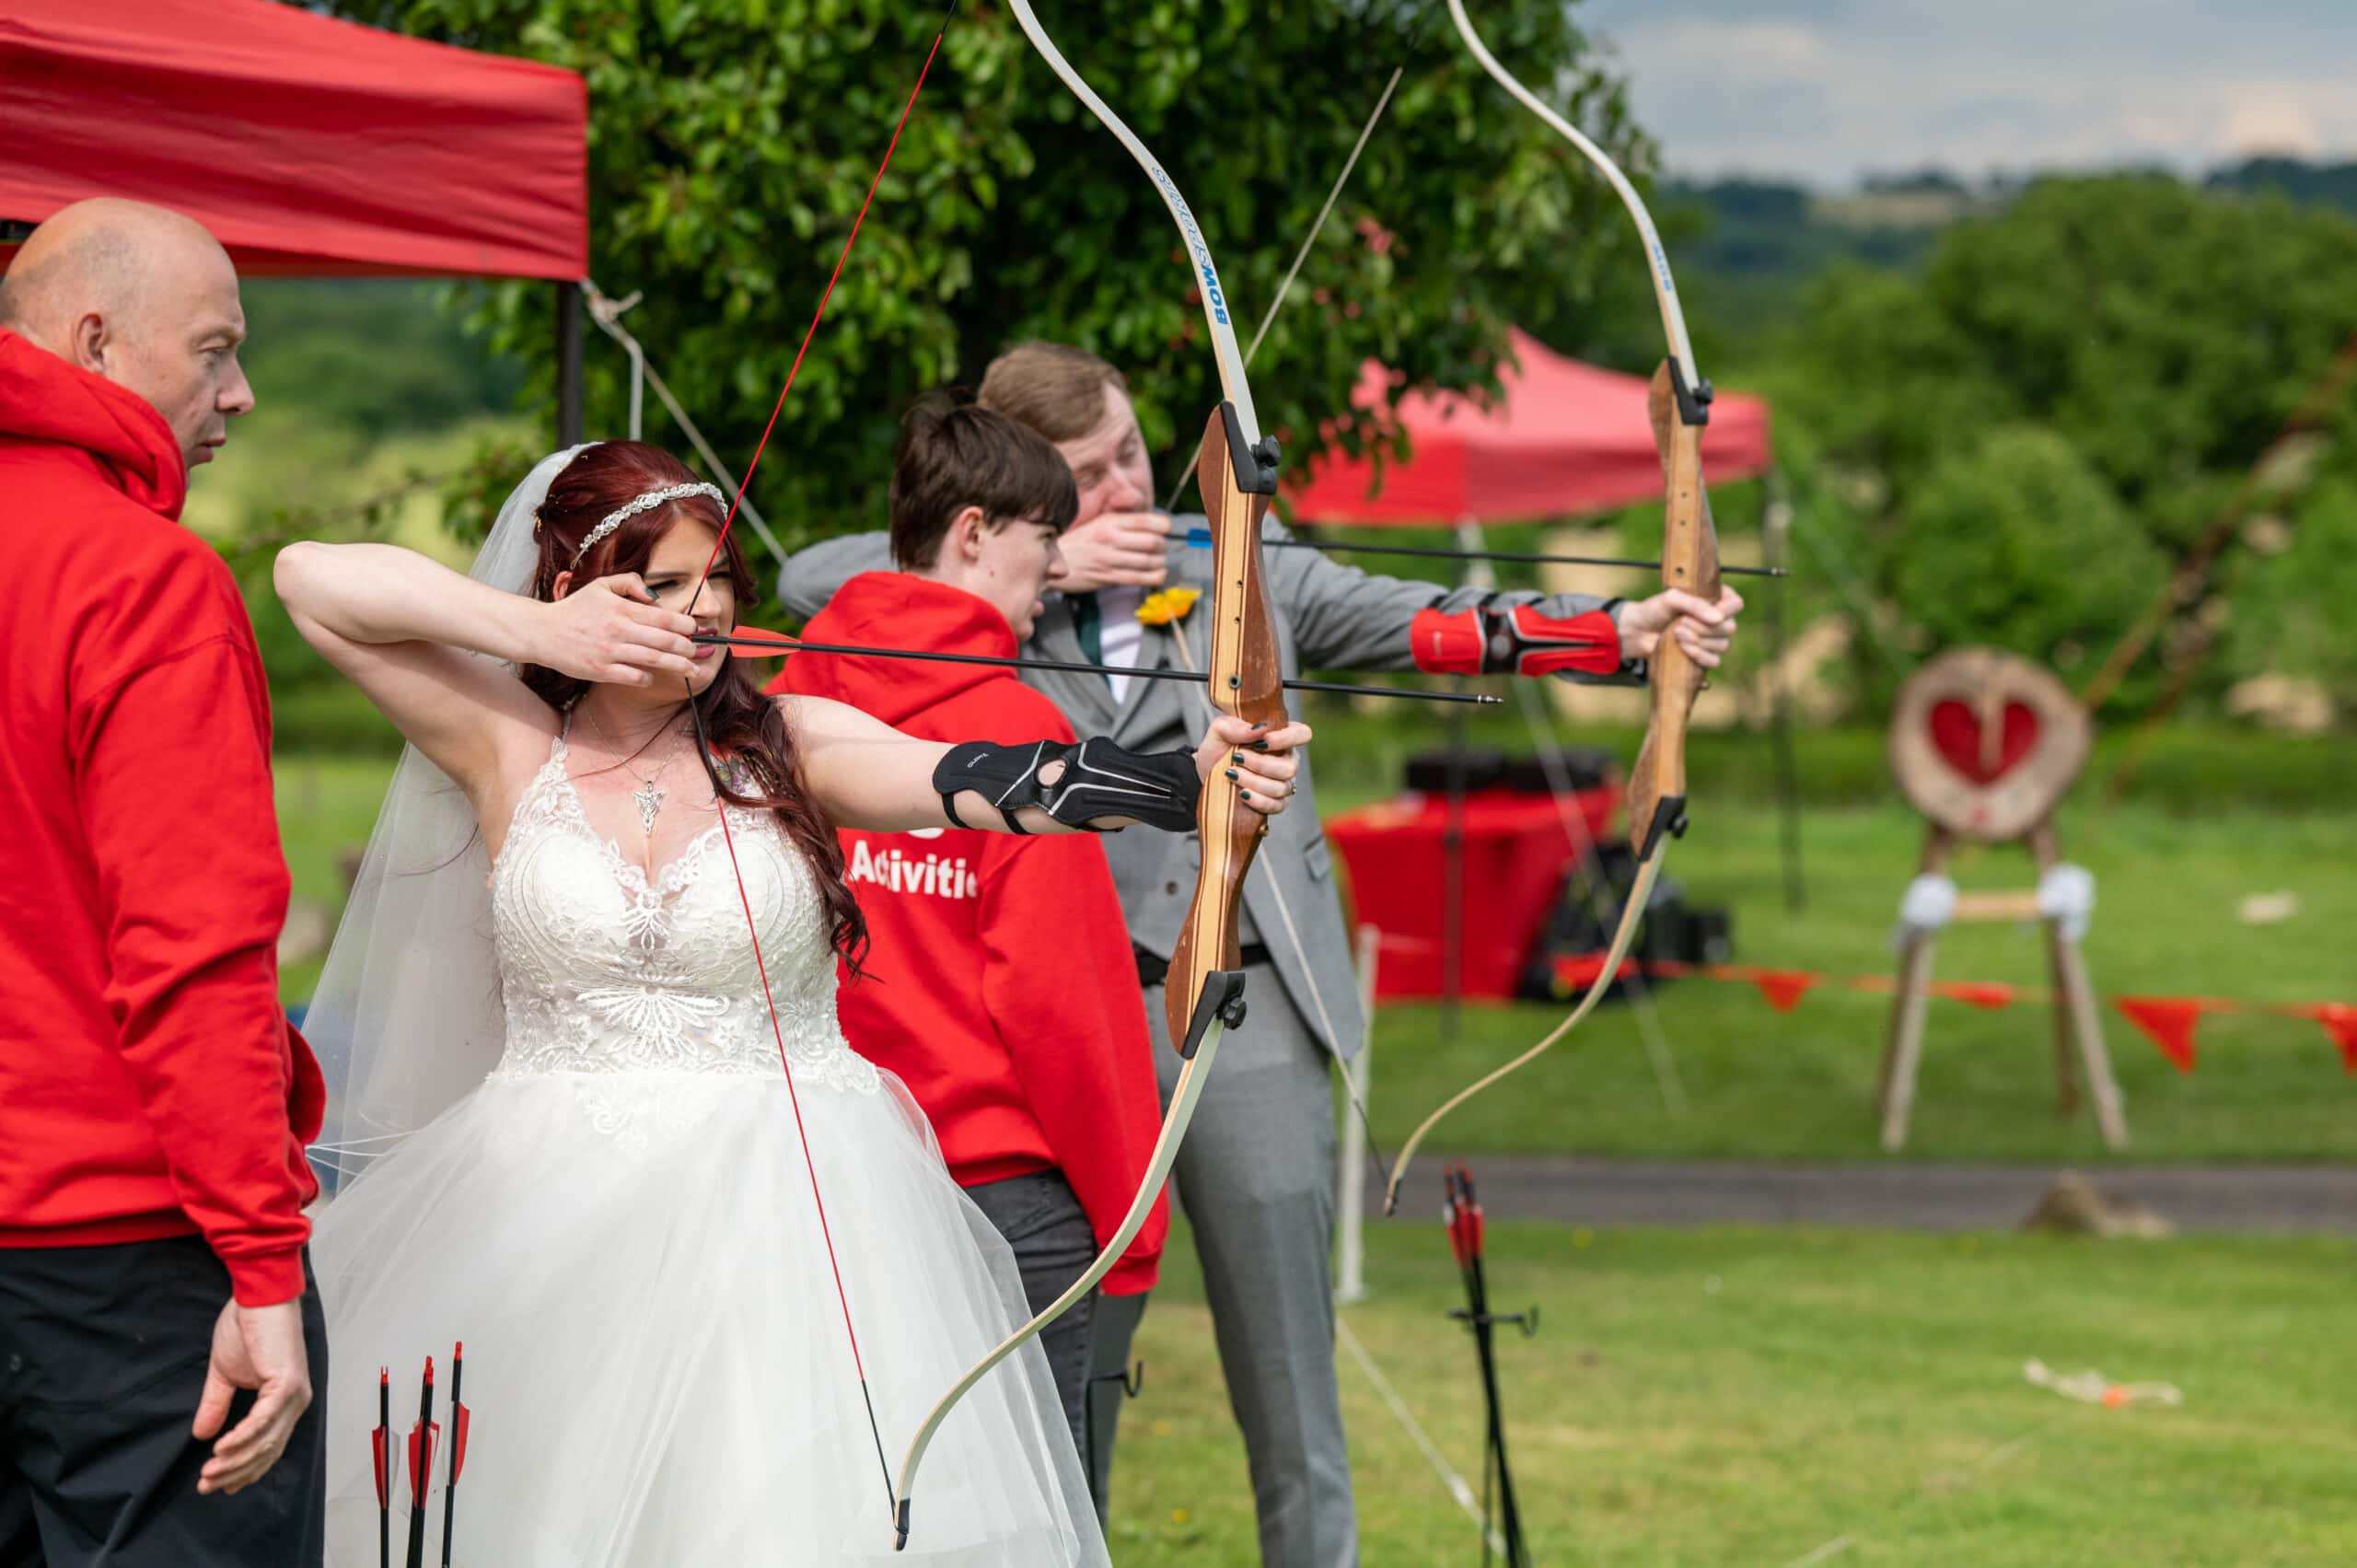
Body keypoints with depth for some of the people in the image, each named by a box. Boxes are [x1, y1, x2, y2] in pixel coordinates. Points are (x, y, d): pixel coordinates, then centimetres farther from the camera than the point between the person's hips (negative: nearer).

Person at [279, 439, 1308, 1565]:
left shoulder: (788, 745, 2)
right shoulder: (508, 743, 3)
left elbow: (974, 781, -15)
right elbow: (312, 580, -2)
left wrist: (1187, 782, -33)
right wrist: (537, 632, -8)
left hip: (786, 1210, 0)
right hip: (549, 1214, 0)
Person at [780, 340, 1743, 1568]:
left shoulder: (1245, 565, 8)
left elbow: (1439, 626, -1)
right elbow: (809, 579, -7)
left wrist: (1635, 629, -17)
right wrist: (1051, 564, -9)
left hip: (1253, 1020, 0)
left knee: (1292, 1395, 2)